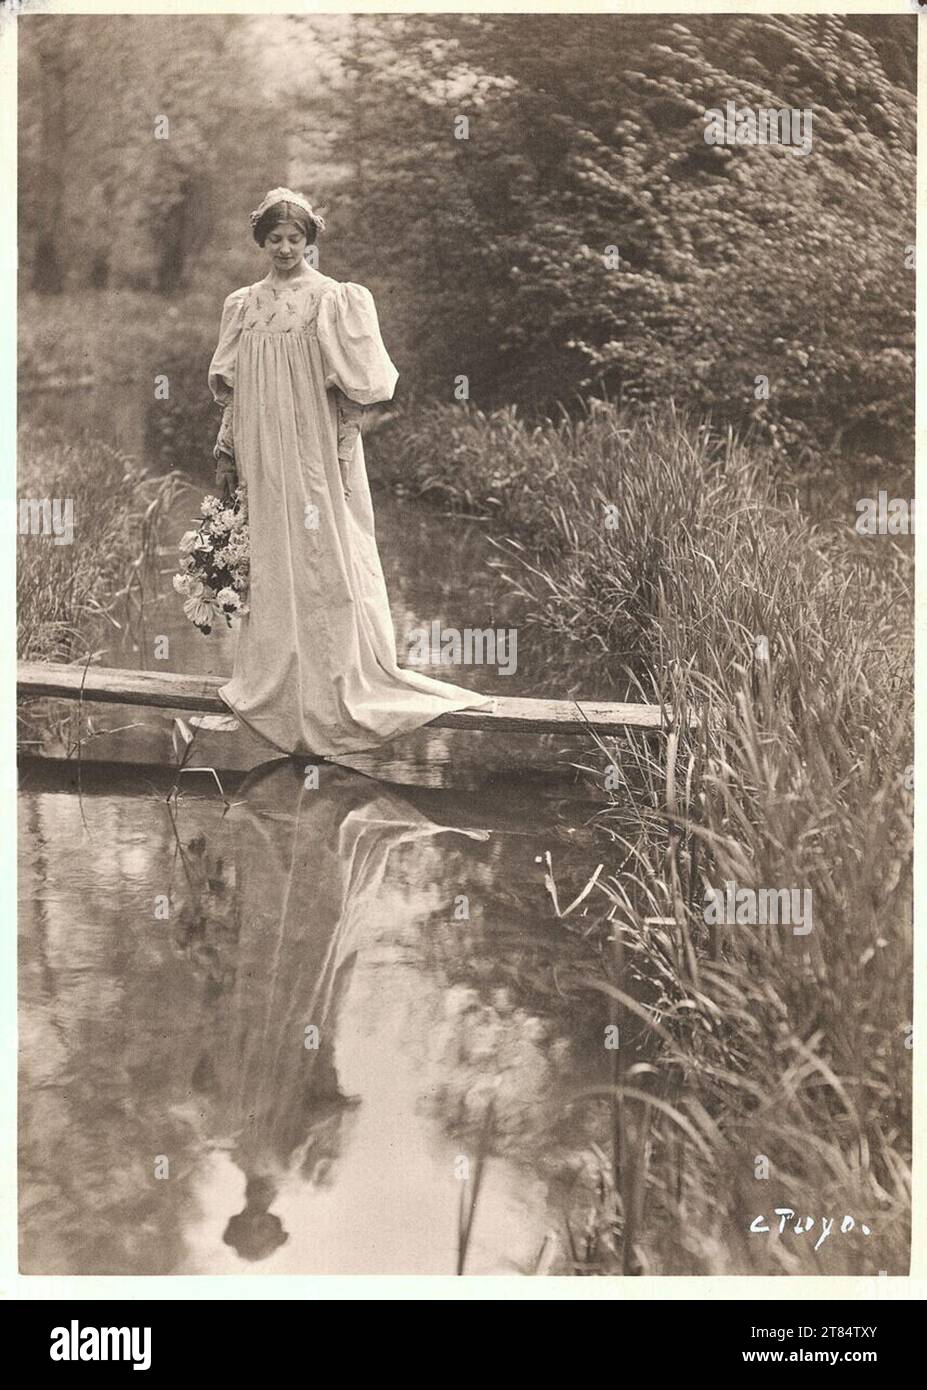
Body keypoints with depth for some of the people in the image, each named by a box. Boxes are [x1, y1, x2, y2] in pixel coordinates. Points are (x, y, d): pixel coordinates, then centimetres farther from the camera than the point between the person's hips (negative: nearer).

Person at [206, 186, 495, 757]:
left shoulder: (332, 299, -3)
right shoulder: (243, 305, 11)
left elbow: (355, 381, -6)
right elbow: (231, 387, 14)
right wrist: (226, 452, 11)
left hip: (317, 451, -4)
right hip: (264, 451, 4)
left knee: (326, 556, -4)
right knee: (272, 559, 8)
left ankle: (340, 682, 1)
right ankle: (278, 680, 18)